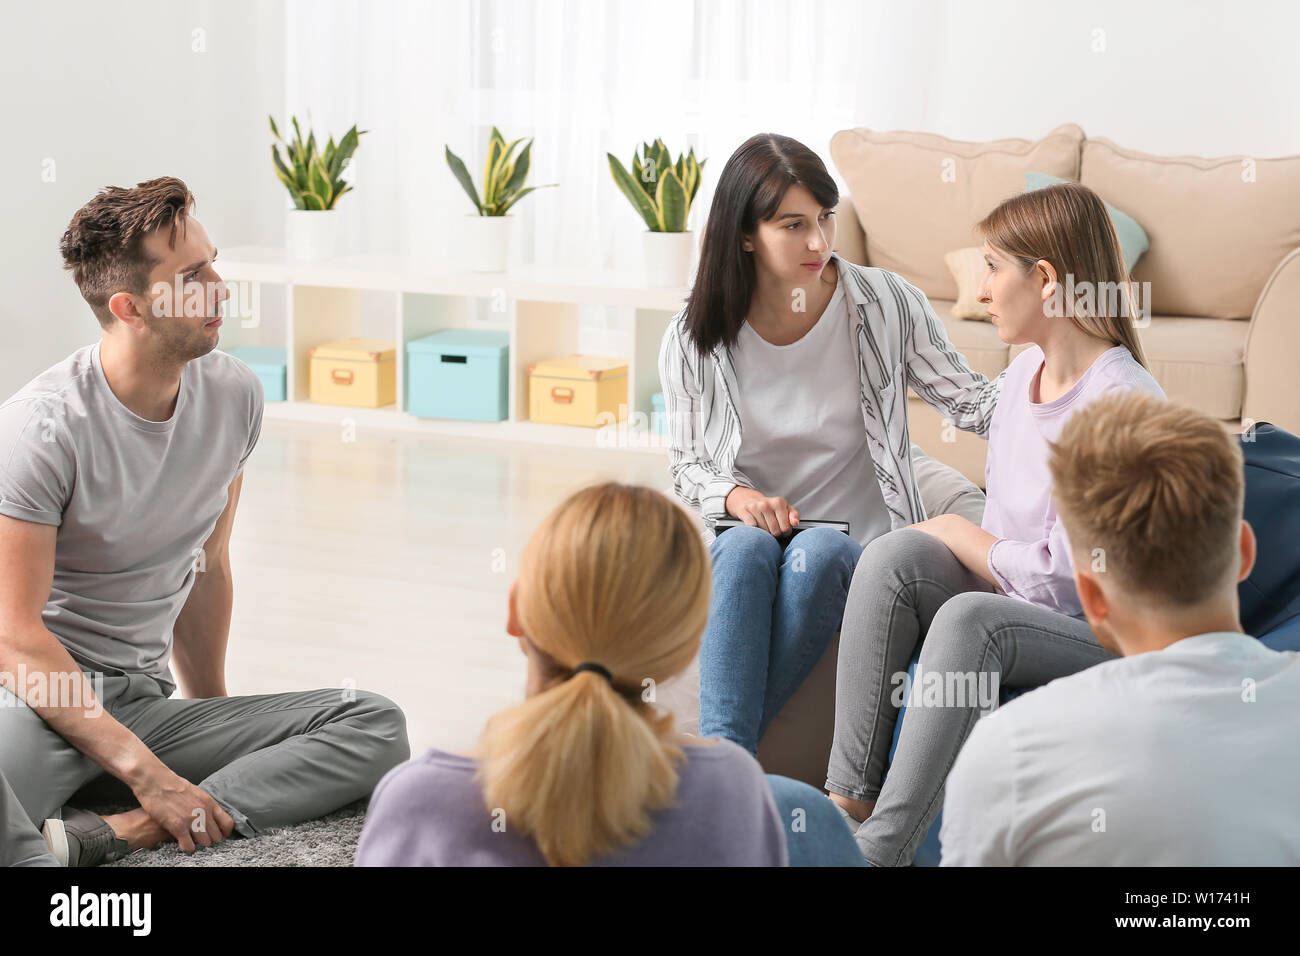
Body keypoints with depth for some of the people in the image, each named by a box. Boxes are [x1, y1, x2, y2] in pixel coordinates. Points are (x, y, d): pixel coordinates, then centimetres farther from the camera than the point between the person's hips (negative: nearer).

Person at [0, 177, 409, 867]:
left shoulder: (234, 397, 2)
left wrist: (215, 726, 17)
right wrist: (144, 771, -21)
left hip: (144, 704, 7)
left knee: (376, 727, -17)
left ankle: (112, 833, -28)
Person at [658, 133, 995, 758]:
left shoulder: (886, 305, -3)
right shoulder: (692, 341, -2)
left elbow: (969, 401, 5)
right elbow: (688, 464, 9)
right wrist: (737, 496, -14)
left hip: (861, 547, 0)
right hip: (744, 537, 1)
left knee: (818, 553, -35)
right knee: (748, 549, -35)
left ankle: (718, 751, -35)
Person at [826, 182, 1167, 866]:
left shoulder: (1122, 403, -20)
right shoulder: (1025, 370, 7)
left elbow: (1066, 579, -20)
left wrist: (954, 533, -6)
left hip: (1104, 633, -8)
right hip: (1013, 598, 8)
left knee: (971, 619, -35)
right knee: (891, 556, -17)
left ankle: (878, 849, -31)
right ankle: (849, 800, -20)